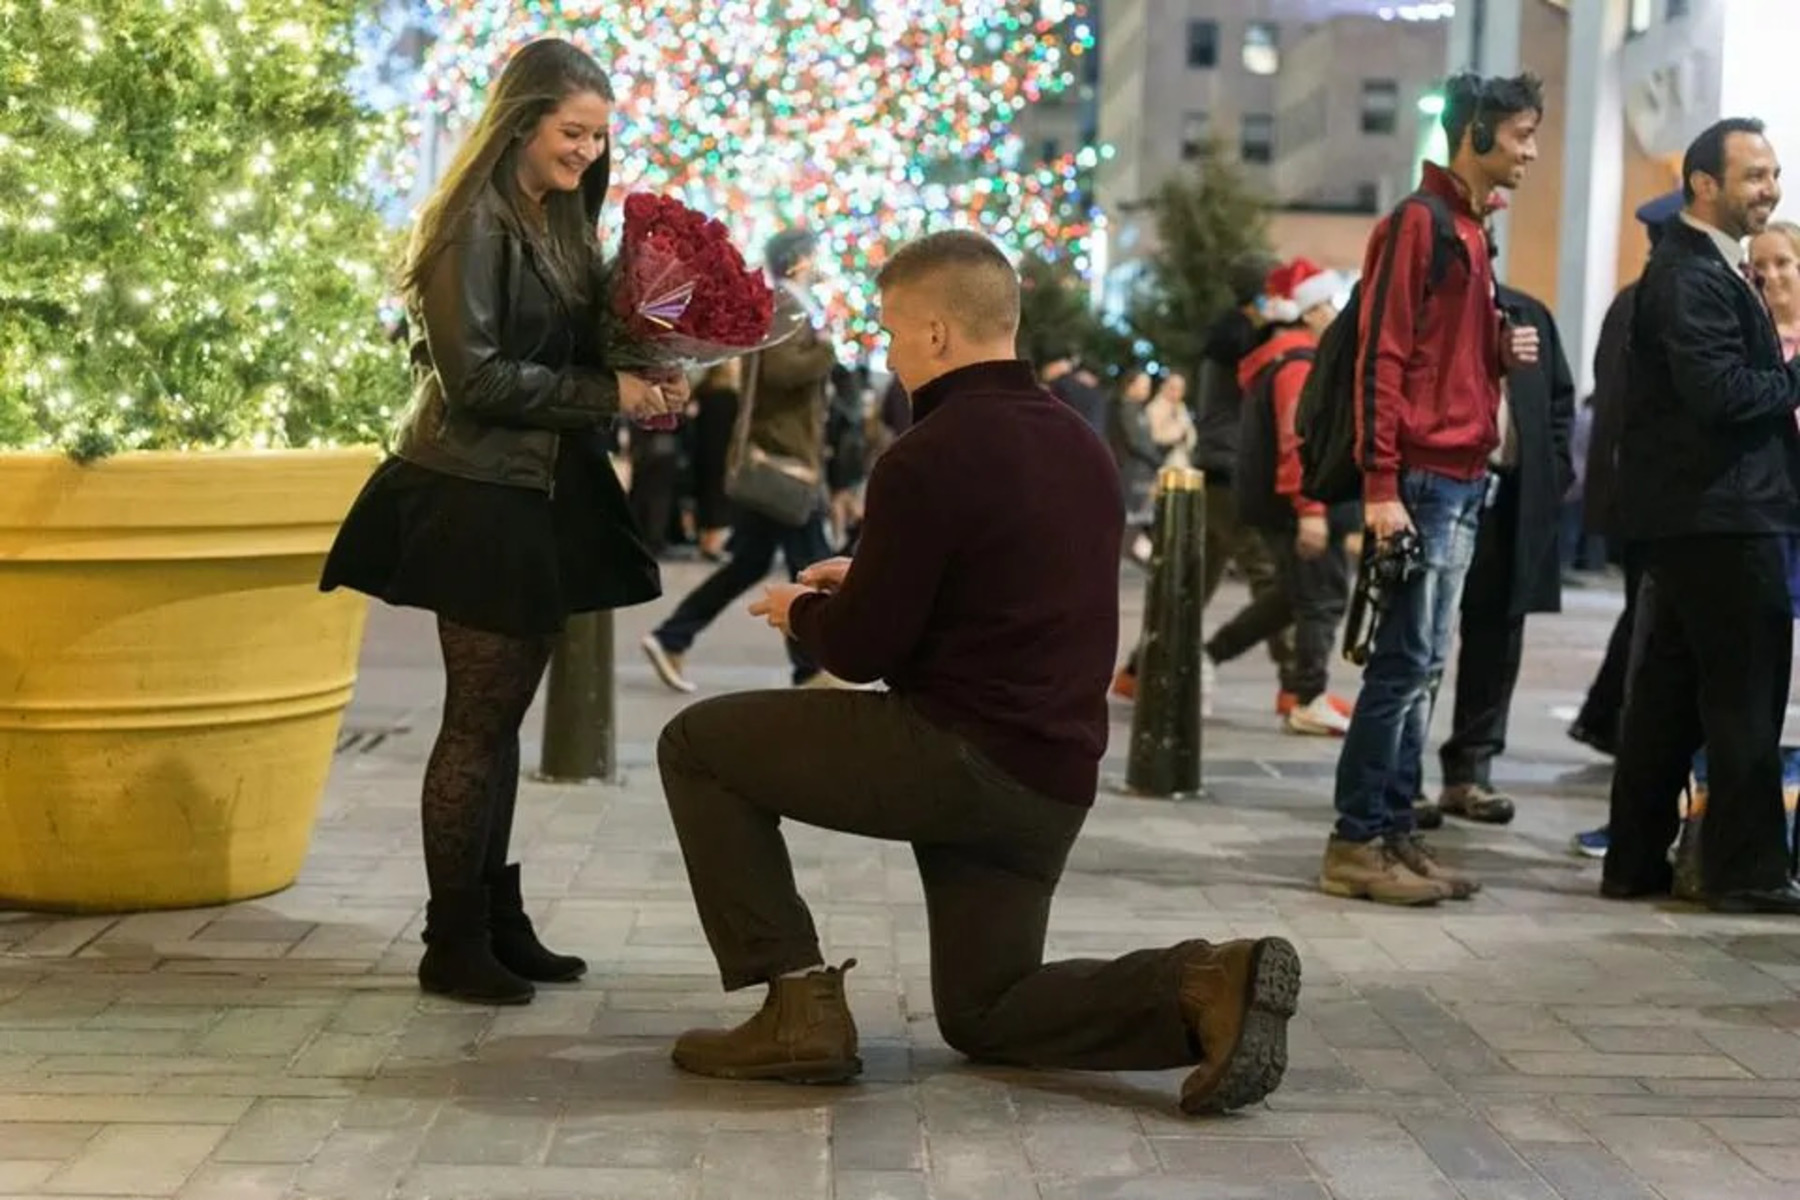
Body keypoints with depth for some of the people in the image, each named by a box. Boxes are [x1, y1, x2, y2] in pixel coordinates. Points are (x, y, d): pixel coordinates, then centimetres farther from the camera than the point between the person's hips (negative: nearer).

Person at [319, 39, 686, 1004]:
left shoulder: (558, 222, 14)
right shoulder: (476, 222, -12)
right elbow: (476, 376, -18)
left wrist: (644, 386, -3)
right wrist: (608, 395, -17)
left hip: (542, 496, 8)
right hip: (475, 497, -8)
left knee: (503, 716, 12)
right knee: (478, 720, -4)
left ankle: (498, 923, 19)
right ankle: (452, 946, 5)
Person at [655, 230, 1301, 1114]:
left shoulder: (929, 456, -15)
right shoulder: (1079, 445, 12)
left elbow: (861, 650, -12)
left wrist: (802, 609, 10)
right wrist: (870, 580, 24)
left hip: (960, 753, -8)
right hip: (1052, 781, 9)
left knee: (696, 746, 6)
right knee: (985, 1014, 22)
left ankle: (801, 1005, 2)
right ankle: (1207, 984, -2)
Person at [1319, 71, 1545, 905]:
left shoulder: (1473, 230, 19)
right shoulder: (1420, 220, -8)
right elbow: (1381, 354, -14)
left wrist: (1505, 351, 5)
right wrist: (1380, 484, -19)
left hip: (1463, 479, 9)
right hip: (1421, 477, -9)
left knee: (1421, 666, 10)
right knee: (1404, 663, -8)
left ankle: (1395, 832, 15)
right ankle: (1355, 843, -2)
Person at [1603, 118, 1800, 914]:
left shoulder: (1709, 267, 18)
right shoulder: (1691, 276, -15)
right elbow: (1721, 392, -24)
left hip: (1698, 515, 10)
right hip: (1720, 515, -10)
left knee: (1670, 693, 13)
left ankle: (1636, 861, 19)